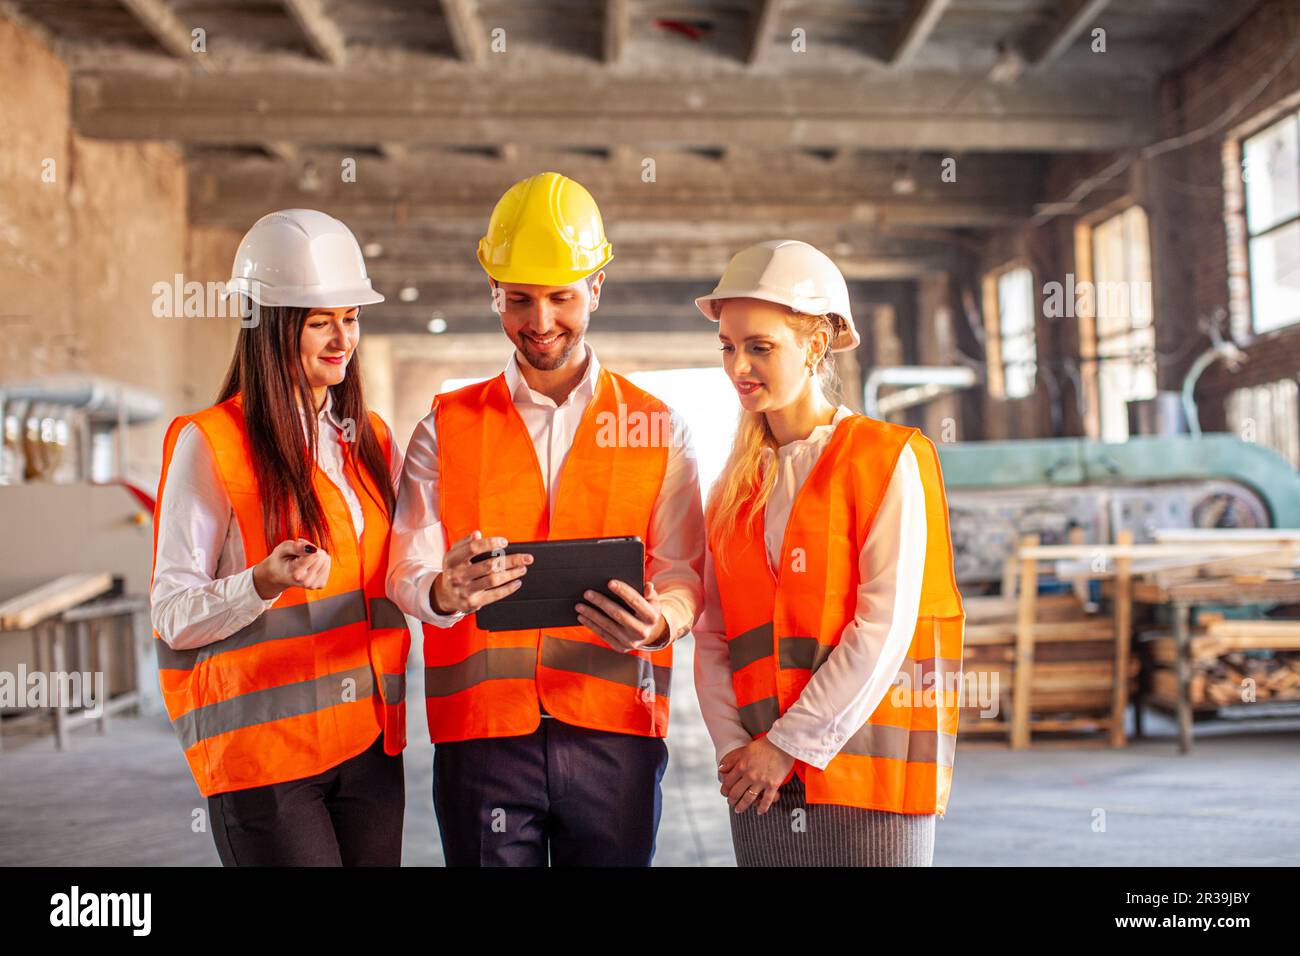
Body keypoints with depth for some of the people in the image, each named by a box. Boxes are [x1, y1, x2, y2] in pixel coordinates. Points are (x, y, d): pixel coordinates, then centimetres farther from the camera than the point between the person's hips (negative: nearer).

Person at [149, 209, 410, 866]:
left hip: (369, 738, 6)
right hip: (262, 748, -5)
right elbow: (173, 615, -9)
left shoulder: (374, 441, 13)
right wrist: (264, 584, -26)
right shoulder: (208, 444, -6)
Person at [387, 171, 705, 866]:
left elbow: (684, 574, 1)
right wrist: (445, 591, -25)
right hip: (479, 733, 0)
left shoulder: (657, 430, 8)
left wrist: (659, 620, -22)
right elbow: (406, 573, -1)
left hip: (614, 734, 0)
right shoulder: (446, 428, 8)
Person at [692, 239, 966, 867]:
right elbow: (712, 634, 8)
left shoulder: (889, 460, -4)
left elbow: (884, 628, -11)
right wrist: (732, 747, -6)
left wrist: (790, 744, -11)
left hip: (867, 773, -4)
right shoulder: (736, 484, 12)